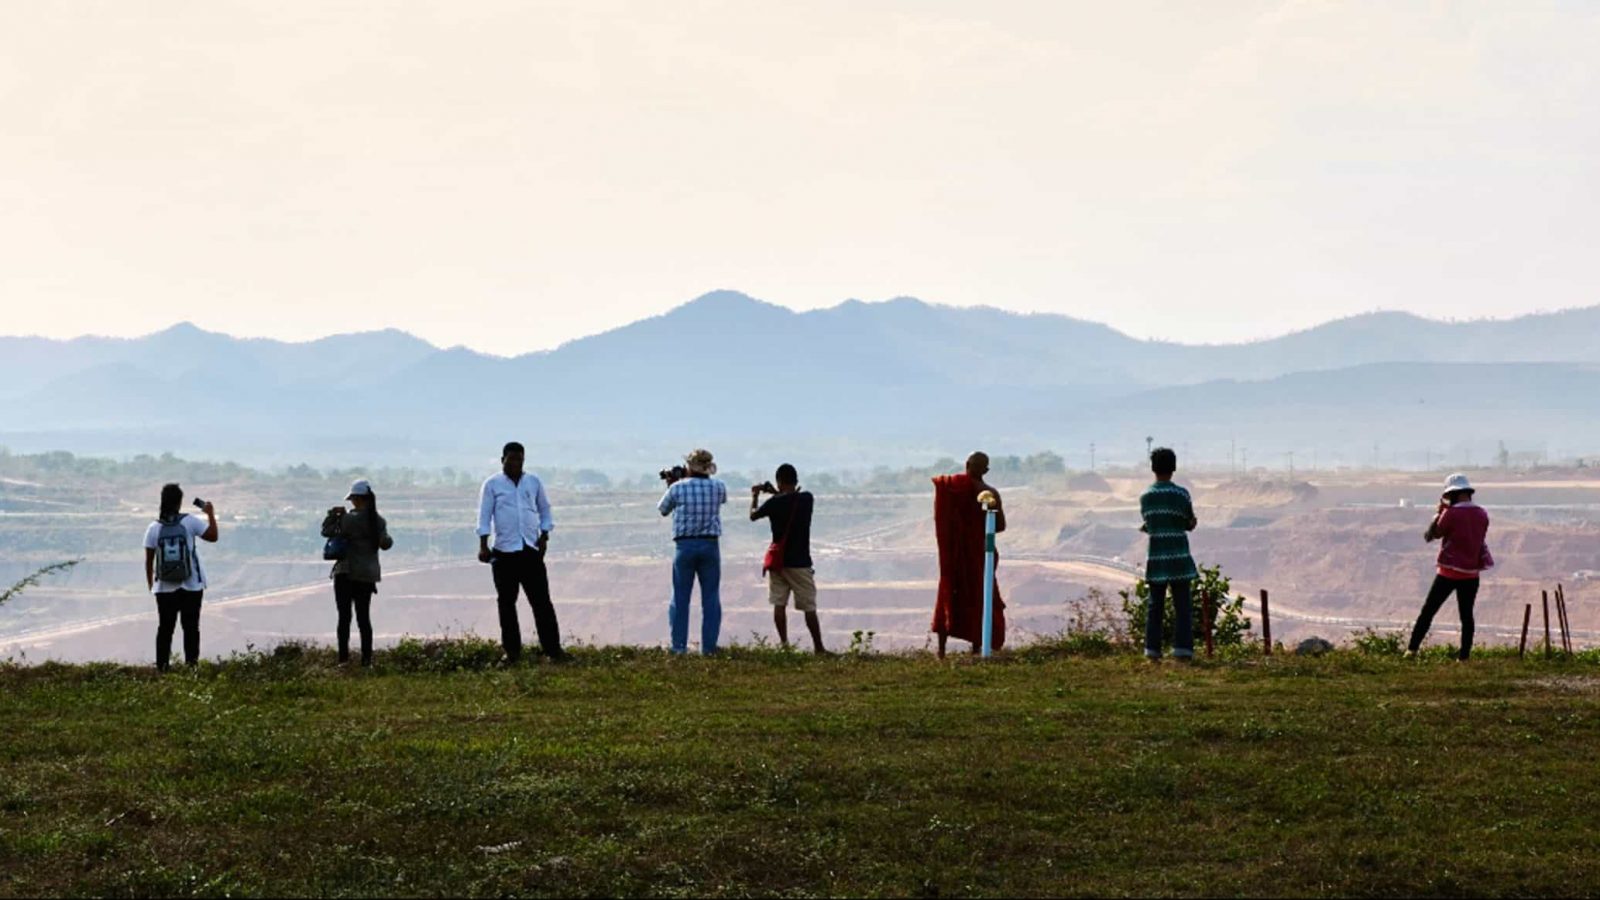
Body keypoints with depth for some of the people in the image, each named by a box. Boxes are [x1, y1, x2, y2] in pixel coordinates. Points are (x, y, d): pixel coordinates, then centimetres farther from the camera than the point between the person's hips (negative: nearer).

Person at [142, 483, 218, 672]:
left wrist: (150, 585, 11)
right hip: (191, 586, -1)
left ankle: (162, 666, 7)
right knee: (191, 627, 7)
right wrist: (211, 514, 11)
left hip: (164, 588, 1)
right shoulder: (189, 522, -8)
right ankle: (191, 663, 6)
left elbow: (149, 560, 0)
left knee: (165, 628, 8)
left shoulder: (154, 528, -3)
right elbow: (212, 536, -2)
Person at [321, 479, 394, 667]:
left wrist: (334, 514, 2)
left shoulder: (350, 519, -14)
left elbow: (327, 531, -10)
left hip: (346, 573, -5)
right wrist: (388, 538, 27)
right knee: (364, 617, 10)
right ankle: (366, 658, 8)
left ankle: (343, 656, -6)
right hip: (369, 574, 5)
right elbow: (385, 543, 8)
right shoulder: (379, 521, 2)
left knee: (344, 616, 0)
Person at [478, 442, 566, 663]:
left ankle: (552, 648, -1)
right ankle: (512, 651, 11)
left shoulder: (534, 482, 10)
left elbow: (544, 510, 17)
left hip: (531, 549, 1)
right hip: (504, 551, -1)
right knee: (506, 602, 4)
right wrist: (483, 546, -9)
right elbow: (484, 516, 0)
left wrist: (544, 536, 3)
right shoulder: (492, 485, 2)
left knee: (541, 600, -2)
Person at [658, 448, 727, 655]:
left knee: (680, 597, 7)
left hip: (685, 546, -1)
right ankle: (709, 647, 3)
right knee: (711, 598, 6)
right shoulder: (718, 488, 1)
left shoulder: (677, 488, -5)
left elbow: (662, 510, 12)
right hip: (710, 546, 1)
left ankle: (679, 647, 5)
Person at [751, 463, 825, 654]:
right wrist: (777, 494, 21)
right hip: (800, 562, 0)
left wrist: (755, 496, 23)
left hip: (778, 561, 0)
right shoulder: (807, 499, -4)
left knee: (779, 605, 7)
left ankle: (784, 644, 2)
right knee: (809, 608, 4)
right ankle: (819, 649, 6)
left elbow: (753, 515, 7)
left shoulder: (775, 503, -10)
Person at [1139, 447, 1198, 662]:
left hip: (1156, 557, 3)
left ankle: (1152, 649, 7)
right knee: (1182, 605, 1)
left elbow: (1149, 524, 8)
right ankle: (1182, 648, -4)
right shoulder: (1181, 494, -7)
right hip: (1178, 556, -3)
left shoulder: (1146, 496, 4)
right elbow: (1190, 524, 1)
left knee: (1155, 604, 9)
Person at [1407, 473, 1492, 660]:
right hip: (1471, 573, 4)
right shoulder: (1482, 515, 3)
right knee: (1466, 615, 10)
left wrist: (1439, 512, 5)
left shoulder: (1451, 513, -14)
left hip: (1449, 572, -4)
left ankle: (1412, 649, -1)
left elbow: (1430, 536, -6)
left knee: (1428, 611, 2)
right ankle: (1464, 656, 7)